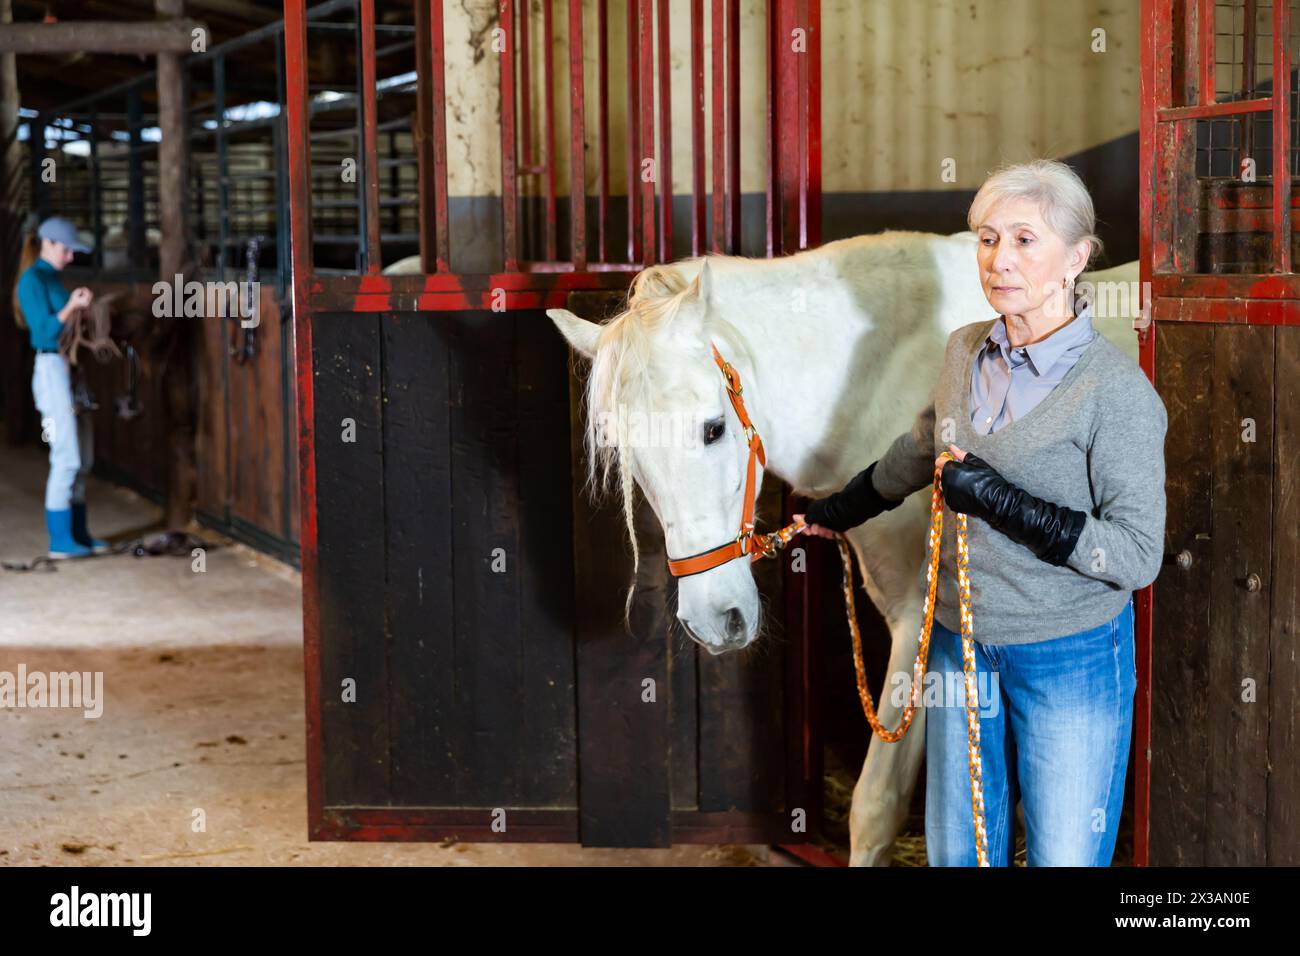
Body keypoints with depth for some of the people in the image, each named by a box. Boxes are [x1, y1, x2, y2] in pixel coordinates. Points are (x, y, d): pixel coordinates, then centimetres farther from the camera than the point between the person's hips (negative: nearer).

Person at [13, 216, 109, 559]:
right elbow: (44, 331, -15)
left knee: (82, 459, 11)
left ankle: (78, 533, 18)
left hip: (71, 370, 9)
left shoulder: (52, 278, 16)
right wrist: (71, 306, -23)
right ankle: (60, 540, -2)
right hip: (52, 370, -9)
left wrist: (83, 305, 5)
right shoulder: (33, 280, -10)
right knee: (67, 459, -7)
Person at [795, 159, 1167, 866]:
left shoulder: (1116, 388, -17)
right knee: (955, 850, 17)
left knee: (1065, 856, 4)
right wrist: (844, 509, 36)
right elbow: (924, 449, 23)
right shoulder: (965, 352, 2)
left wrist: (1000, 500, -24)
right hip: (960, 642, 6)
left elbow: (1137, 555, -19)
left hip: (1070, 657, -6)